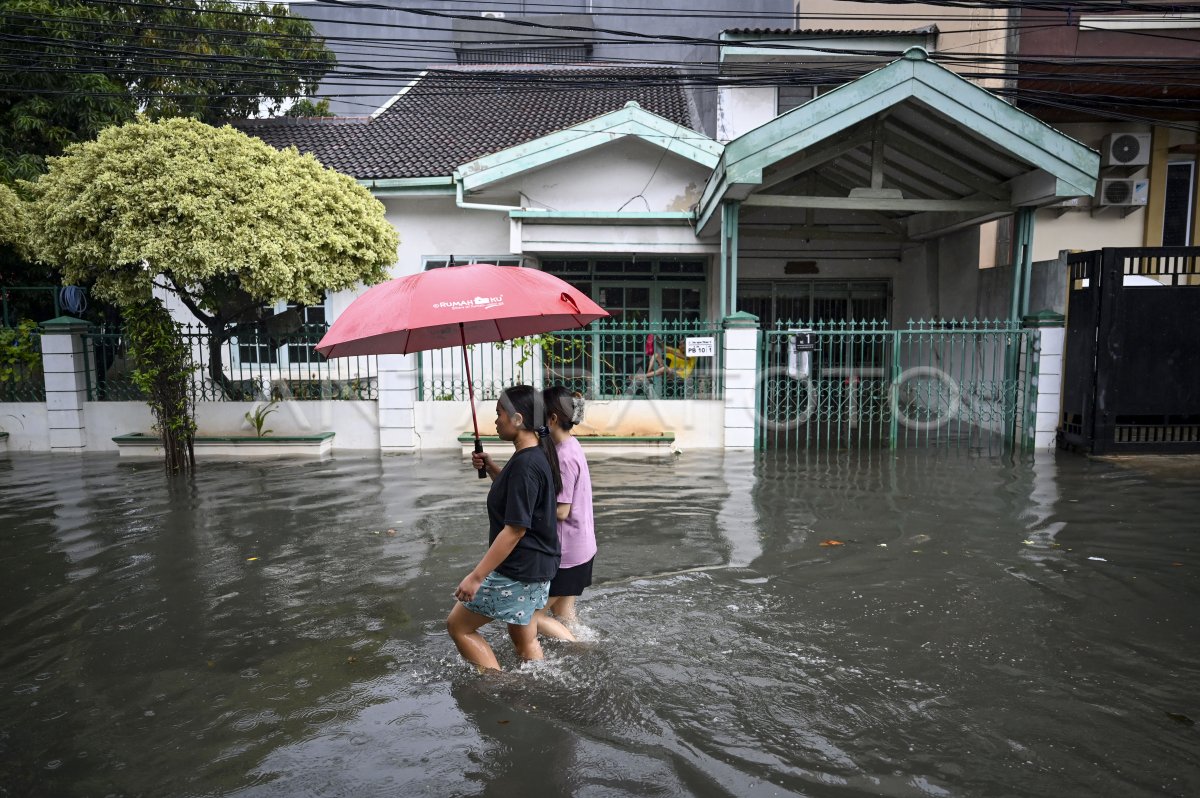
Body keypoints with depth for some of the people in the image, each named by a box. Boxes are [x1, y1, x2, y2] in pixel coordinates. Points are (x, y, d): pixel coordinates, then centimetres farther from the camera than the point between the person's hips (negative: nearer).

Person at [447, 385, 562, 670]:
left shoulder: (525, 464, -24)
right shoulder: (538, 454, 6)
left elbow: (515, 529, -26)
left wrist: (476, 576, -22)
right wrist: (490, 469, 8)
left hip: (517, 571, -10)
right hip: (537, 564, 10)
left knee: (458, 626, 6)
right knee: (524, 639, 22)